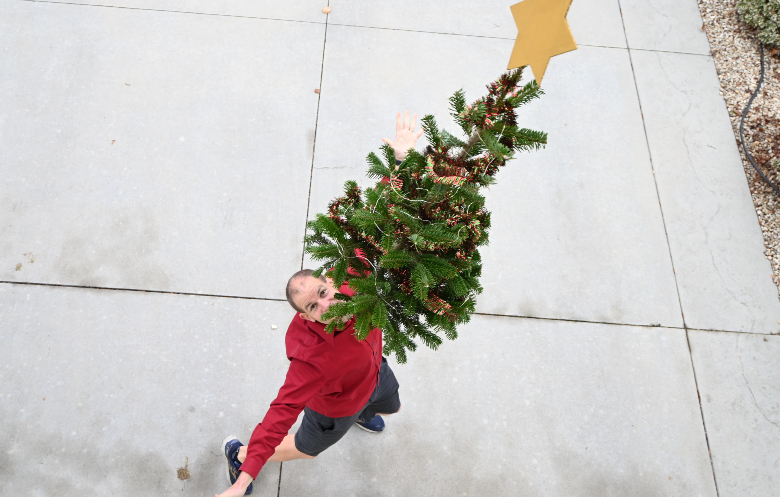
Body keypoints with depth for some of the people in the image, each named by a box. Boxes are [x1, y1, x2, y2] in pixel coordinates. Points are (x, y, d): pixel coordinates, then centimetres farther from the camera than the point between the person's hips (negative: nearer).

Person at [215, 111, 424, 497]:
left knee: (390, 407, 37)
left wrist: (399, 159, -44)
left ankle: (363, 413, 75)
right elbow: (282, 413, -44)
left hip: (374, 372, 5)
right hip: (334, 409, -5)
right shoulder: (312, 357, -48)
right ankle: (238, 452, 52)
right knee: (305, 449, 26)